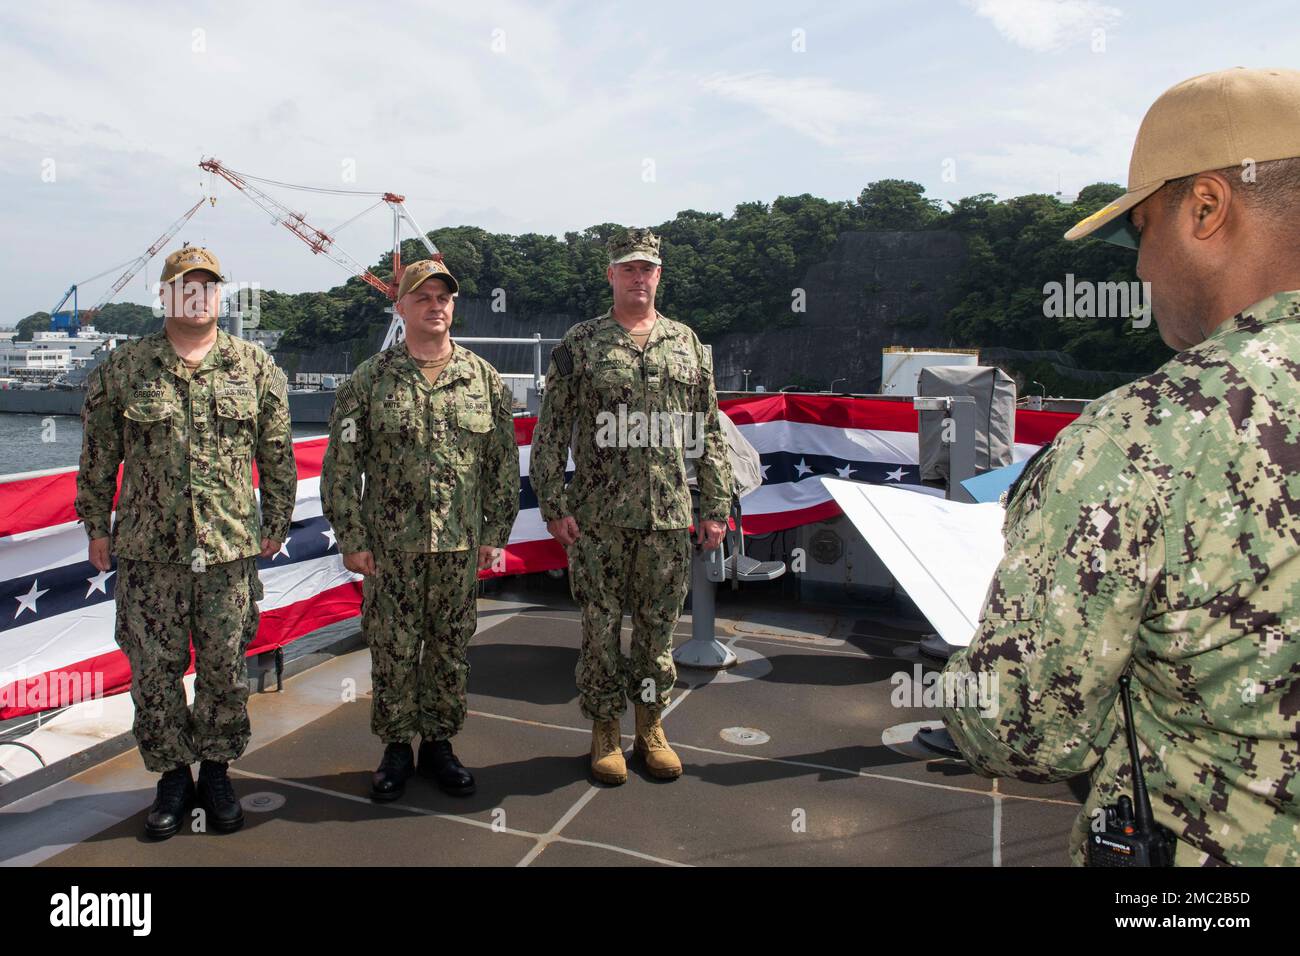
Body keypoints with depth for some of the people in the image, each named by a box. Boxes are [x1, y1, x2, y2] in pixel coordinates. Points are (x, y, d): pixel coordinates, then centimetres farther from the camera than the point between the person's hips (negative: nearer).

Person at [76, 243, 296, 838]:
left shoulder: (256, 367, 4)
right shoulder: (121, 369, 4)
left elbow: (277, 454, 7)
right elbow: (98, 456, 9)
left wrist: (276, 522, 7)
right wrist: (97, 525, 9)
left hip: (231, 549, 0)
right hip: (146, 550, 1)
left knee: (225, 667, 8)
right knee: (154, 668, 7)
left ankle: (216, 772, 25)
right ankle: (173, 776, 24)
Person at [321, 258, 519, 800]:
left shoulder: (484, 379, 5)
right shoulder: (369, 380, 0)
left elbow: (504, 463, 8)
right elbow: (341, 465, 0)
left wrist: (496, 533, 4)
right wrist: (351, 538, -4)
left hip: (461, 546, 2)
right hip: (391, 546, -1)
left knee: (451, 649, 10)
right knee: (393, 649, 6)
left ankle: (439, 744, 27)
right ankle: (396, 749, 23)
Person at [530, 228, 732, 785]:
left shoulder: (687, 344, 10)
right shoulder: (580, 345, 1)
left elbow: (709, 432, 11)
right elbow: (550, 432, 0)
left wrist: (716, 507, 6)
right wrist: (553, 506, -7)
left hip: (669, 517, 2)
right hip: (598, 519, -2)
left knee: (658, 626, 11)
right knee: (601, 625, 6)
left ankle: (651, 727, 26)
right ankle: (605, 732, 22)